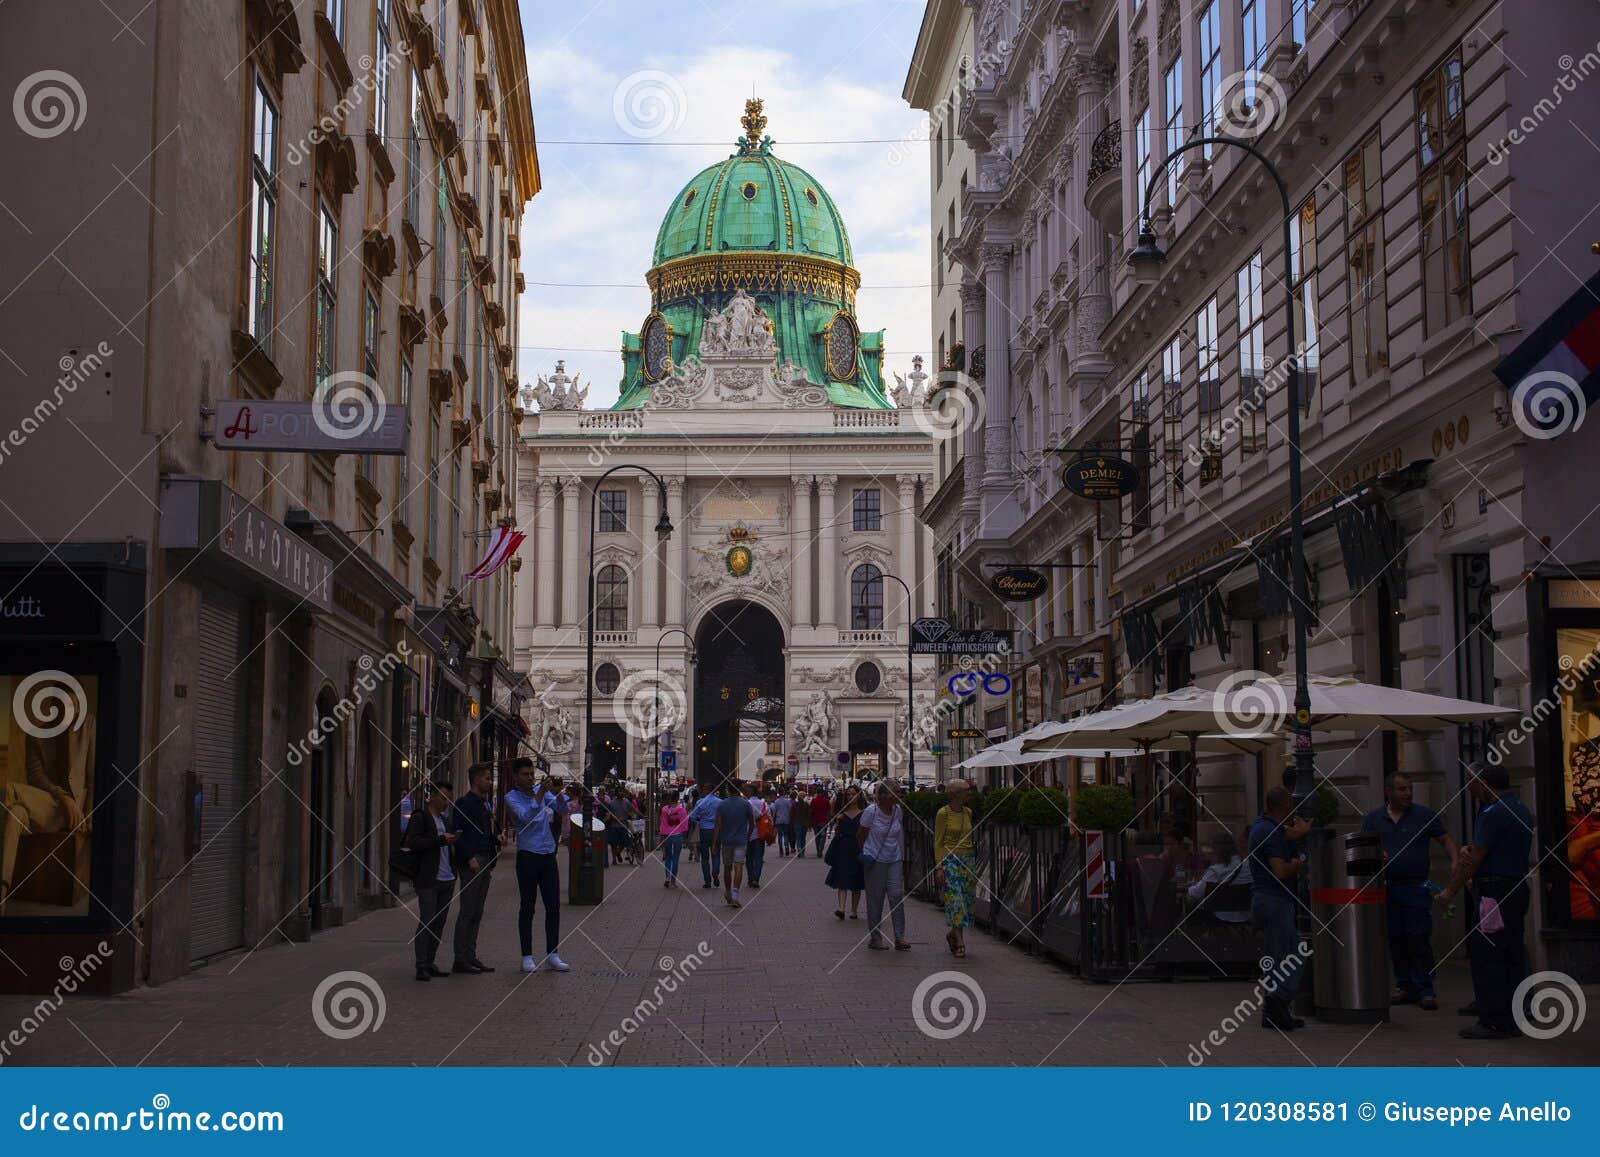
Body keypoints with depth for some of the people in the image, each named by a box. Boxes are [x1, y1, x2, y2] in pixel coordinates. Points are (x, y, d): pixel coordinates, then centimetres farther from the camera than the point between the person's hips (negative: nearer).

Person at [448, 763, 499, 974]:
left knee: (477, 913, 10)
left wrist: (496, 838, 6)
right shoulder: (464, 803, -8)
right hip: (470, 863, -9)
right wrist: (470, 858, -20)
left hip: (484, 863, 9)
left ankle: (470, 956, 14)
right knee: (467, 912, -7)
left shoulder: (484, 804, 19)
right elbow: (457, 833, -15)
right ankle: (461, 959, -4)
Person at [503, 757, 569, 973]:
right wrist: (540, 795, -27)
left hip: (548, 856, 5)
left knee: (553, 906, 4)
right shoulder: (511, 798, -4)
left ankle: (552, 955, 9)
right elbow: (525, 818, -20)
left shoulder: (542, 792, 11)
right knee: (527, 908, 1)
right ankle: (527, 957, 6)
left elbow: (560, 808, -1)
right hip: (528, 856, -5)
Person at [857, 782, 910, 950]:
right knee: (875, 899, 3)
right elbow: (860, 835, 0)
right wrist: (864, 853, 5)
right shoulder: (871, 812, -12)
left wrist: (902, 856, 13)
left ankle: (899, 937, -2)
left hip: (894, 859, 4)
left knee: (897, 895, -5)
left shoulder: (898, 810, 1)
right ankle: (875, 937, 13)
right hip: (875, 860, -4)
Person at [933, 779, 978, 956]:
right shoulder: (943, 813, -8)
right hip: (949, 860, -6)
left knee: (967, 900, 5)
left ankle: (952, 933, 24)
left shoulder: (968, 812, 9)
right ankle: (960, 942, -8)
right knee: (955, 900, -11)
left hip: (968, 860, 6)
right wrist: (939, 867, -12)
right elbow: (938, 842, -7)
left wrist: (974, 865, 17)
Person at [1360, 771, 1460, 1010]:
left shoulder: (1424, 815, 4)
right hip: (1386, 888, 3)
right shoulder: (1373, 818, 9)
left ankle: (1424, 990, -4)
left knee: (1420, 938, -8)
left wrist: (1455, 861, -11)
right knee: (1395, 940, 6)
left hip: (1416, 886, -2)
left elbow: (1446, 840, 7)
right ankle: (1404, 986, 17)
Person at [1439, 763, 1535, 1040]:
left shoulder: (1493, 814, -14)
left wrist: (1451, 891, -4)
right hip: (1518, 888, 10)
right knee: (1511, 955, 11)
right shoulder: (1522, 811, 16)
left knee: (1486, 956, -7)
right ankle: (1510, 1019, 14)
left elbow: (1475, 858, -13)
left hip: (1494, 890, -10)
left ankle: (1493, 1022, -8)